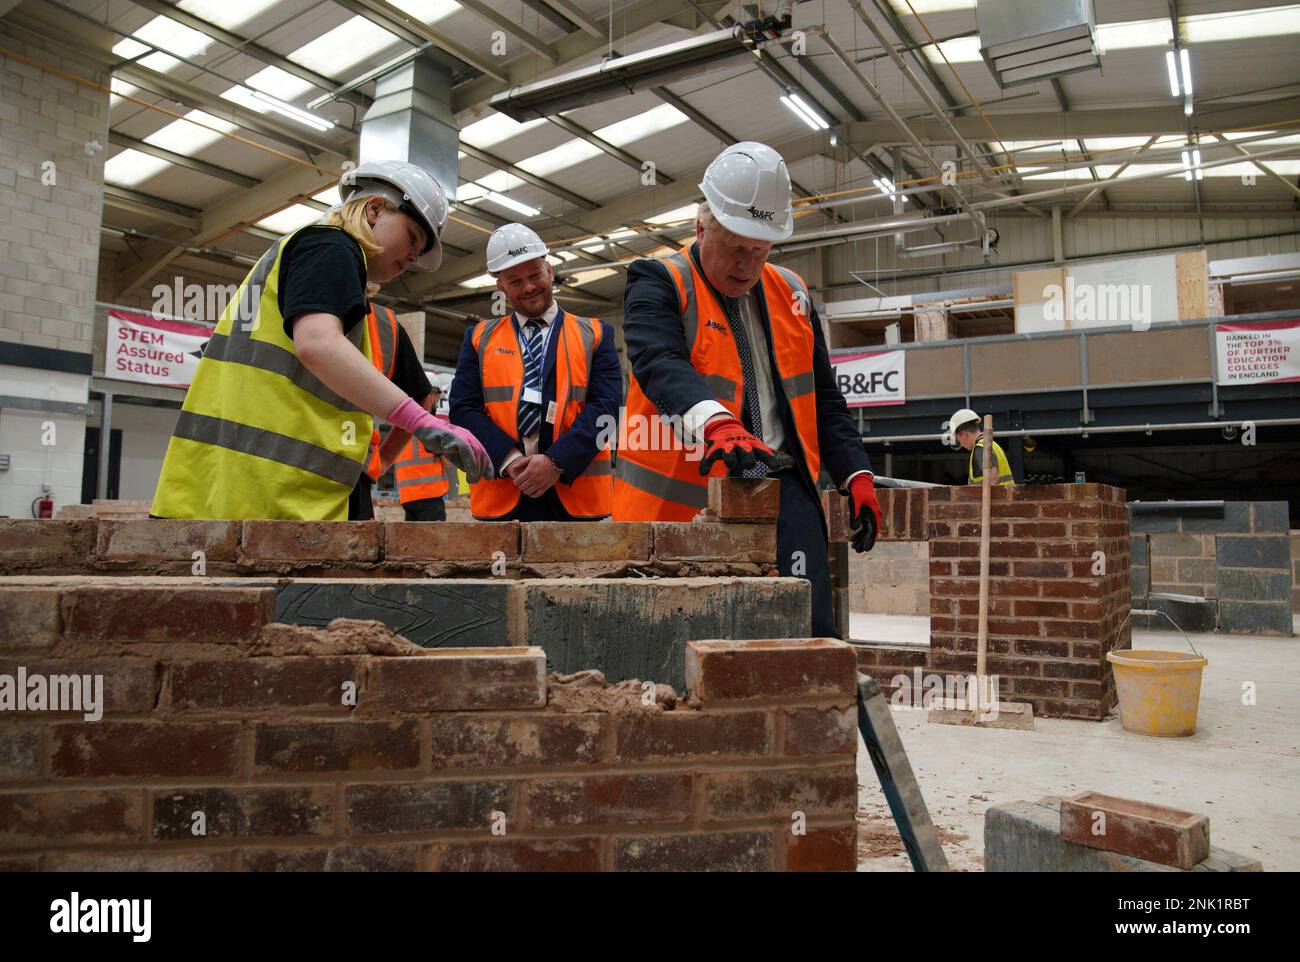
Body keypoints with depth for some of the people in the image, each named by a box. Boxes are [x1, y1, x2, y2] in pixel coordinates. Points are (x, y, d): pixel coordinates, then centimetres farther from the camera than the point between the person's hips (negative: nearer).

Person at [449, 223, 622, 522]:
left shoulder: (594, 335, 9)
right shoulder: (479, 338, 13)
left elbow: (605, 407, -2)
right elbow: (464, 409, 4)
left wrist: (557, 462, -16)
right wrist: (509, 459, -13)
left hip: (575, 492, -1)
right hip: (501, 494, 1)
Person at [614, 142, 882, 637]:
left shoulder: (791, 293, 18)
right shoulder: (659, 283, 0)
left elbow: (824, 400, 22)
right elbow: (660, 364, -21)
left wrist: (857, 476, 9)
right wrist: (715, 422, -40)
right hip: (689, 495, -4)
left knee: (812, 632, -1)